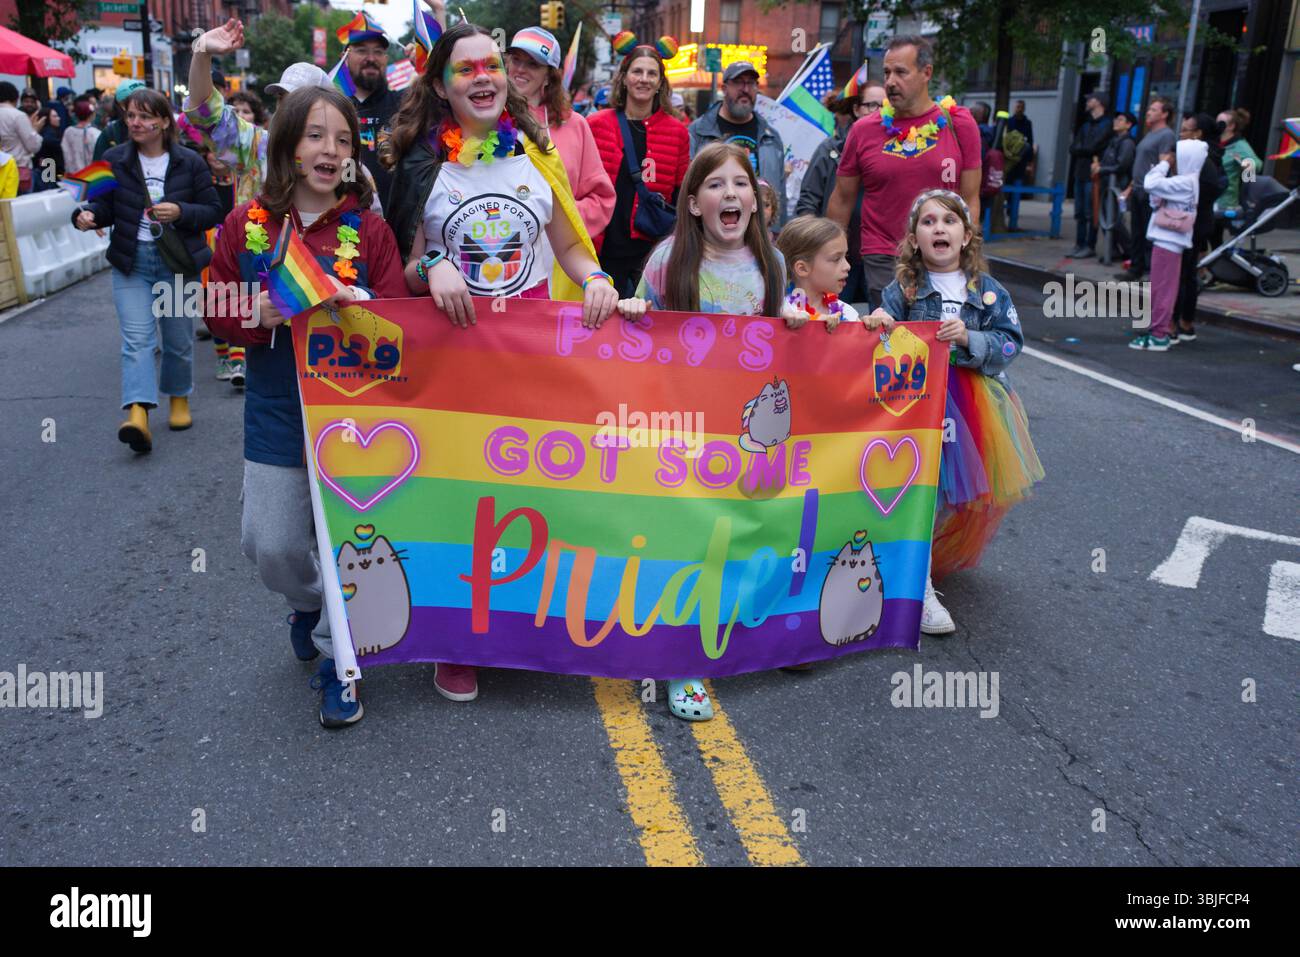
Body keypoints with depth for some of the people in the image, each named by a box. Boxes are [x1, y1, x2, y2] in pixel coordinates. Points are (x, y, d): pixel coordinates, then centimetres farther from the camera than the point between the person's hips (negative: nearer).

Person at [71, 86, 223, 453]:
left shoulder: (190, 162, -1)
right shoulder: (114, 160, 2)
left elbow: (213, 211, 0)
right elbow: (106, 206, 4)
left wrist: (179, 212, -17)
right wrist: (88, 214, -18)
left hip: (178, 261, 0)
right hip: (132, 261, 0)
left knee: (179, 338, 11)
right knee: (137, 338, -12)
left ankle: (179, 399, 34)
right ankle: (138, 415, -23)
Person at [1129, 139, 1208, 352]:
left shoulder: (1185, 183, -16)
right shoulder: (1184, 181, 14)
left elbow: (1151, 184, -24)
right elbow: (1154, 186, 12)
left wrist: (1163, 164, -10)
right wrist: (1163, 165, 4)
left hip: (1168, 241, -10)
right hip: (1167, 240, 10)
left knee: (1162, 289, -6)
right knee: (1160, 289, 14)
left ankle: (1159, 336, -3)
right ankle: (1159, 330, 21)